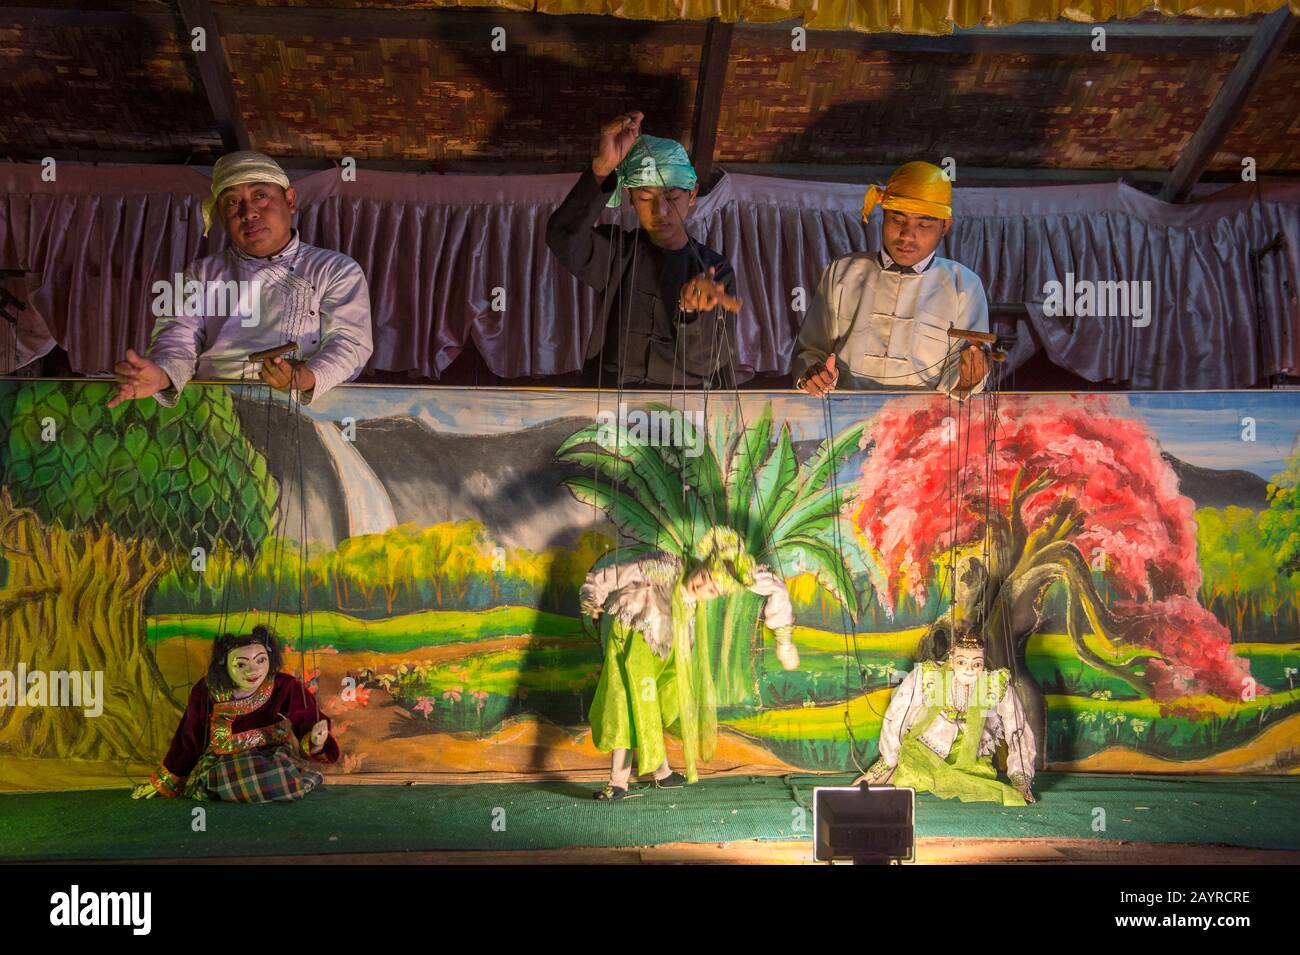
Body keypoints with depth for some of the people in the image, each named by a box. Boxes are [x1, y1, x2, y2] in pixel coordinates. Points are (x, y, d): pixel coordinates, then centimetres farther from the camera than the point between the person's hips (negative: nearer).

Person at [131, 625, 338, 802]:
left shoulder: (286, 688, -10)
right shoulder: (207, 692, -9)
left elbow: (309, 726, -11)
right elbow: (187, 743, 4)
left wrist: (316, 741, -35)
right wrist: (162, 784, 14)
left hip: (279, 766, 0)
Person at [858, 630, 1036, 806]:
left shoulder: (999, 685, -11)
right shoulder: (925, 676, -14)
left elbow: (1018, 733, -1)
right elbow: (895, 720, -5)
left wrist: (1021, 783, -4)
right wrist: (881, 767, 0)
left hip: (973, 763, 4)